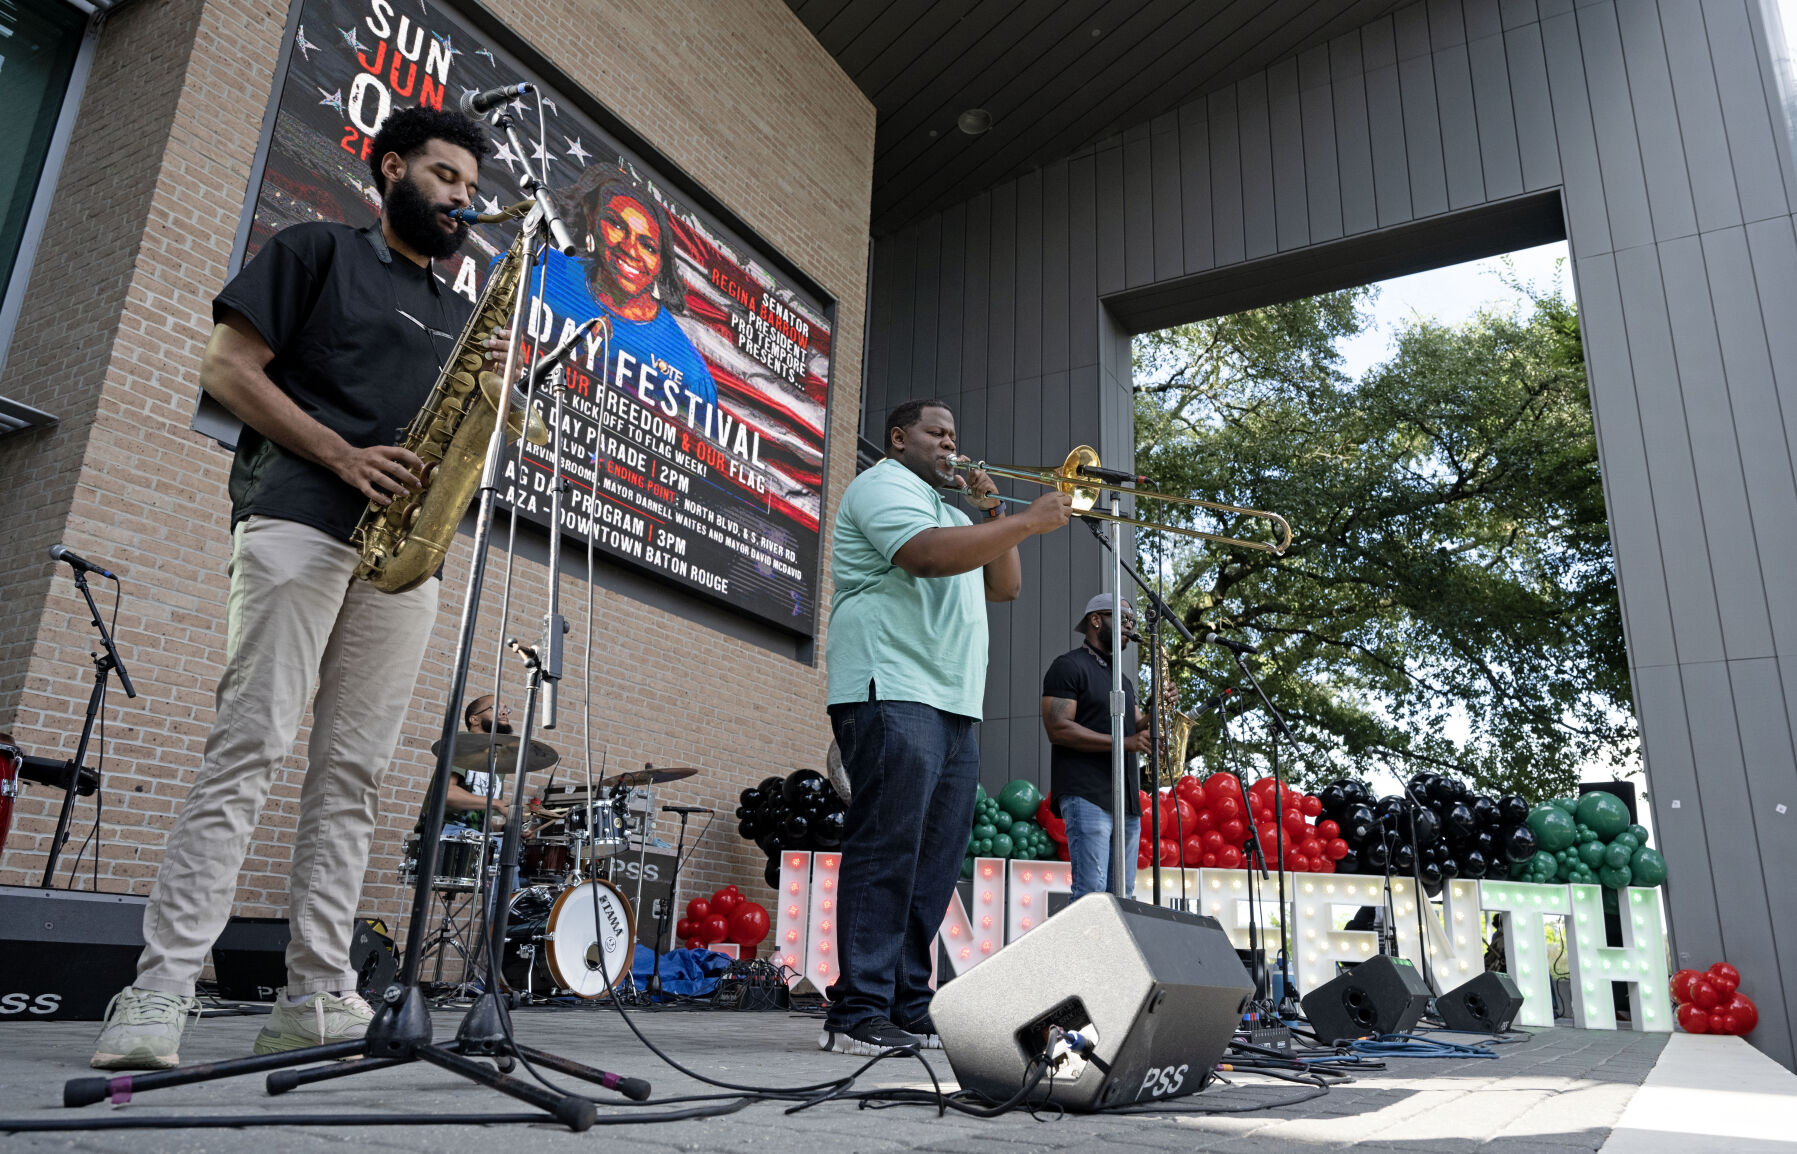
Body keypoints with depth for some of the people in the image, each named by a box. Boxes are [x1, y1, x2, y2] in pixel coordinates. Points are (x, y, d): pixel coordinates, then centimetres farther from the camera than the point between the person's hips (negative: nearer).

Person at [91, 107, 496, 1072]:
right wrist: (344, 455, -11)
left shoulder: (458, 312, 26)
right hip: (298, 520, -5)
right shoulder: (316, 250, 12)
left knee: (353, 772, 0)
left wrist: (482, 392, 0)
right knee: (249, 745, -12)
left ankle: (316, 998, 2)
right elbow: (227, 366, 1)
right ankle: (158, 994, -9)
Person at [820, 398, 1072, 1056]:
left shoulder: (947, 509, 32)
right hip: (893, 691, -9)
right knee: (886, 854, -13)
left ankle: (908, 1013, 12)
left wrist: (992, 512, 15)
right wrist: (1029, 522, -14)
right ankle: (858, 1018, -10)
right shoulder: (883, 486, 2)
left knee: (933, 865, 6)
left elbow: (1004, 587, 27)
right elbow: (930, 555, -18)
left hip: (952, 706, 10)